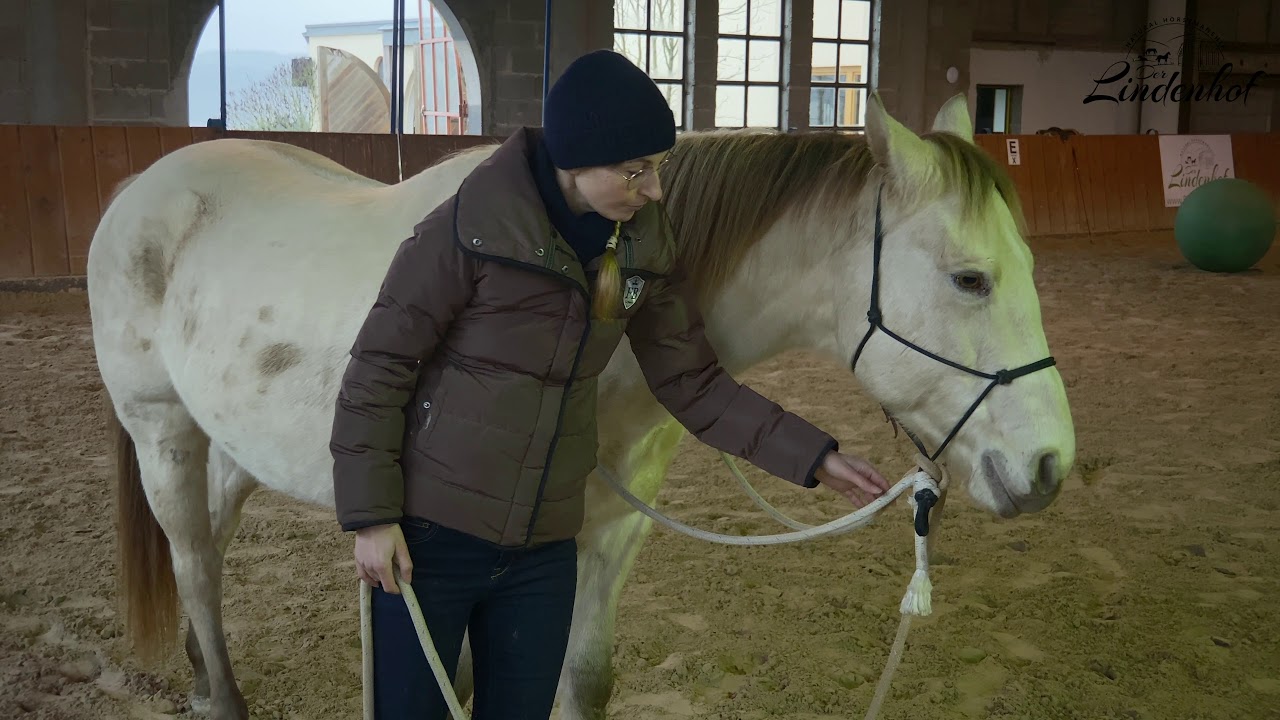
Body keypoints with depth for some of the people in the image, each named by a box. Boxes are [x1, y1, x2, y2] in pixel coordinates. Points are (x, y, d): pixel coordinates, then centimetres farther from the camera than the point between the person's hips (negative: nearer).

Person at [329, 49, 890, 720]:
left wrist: (813, 456, -1)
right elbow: (379, 369, -12)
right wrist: (371, 514, -14)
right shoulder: (471, 229, -17)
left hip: (544, 548, 4)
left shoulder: (644, 247, -1)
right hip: (429, 538, -4)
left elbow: (692, 383, 5)